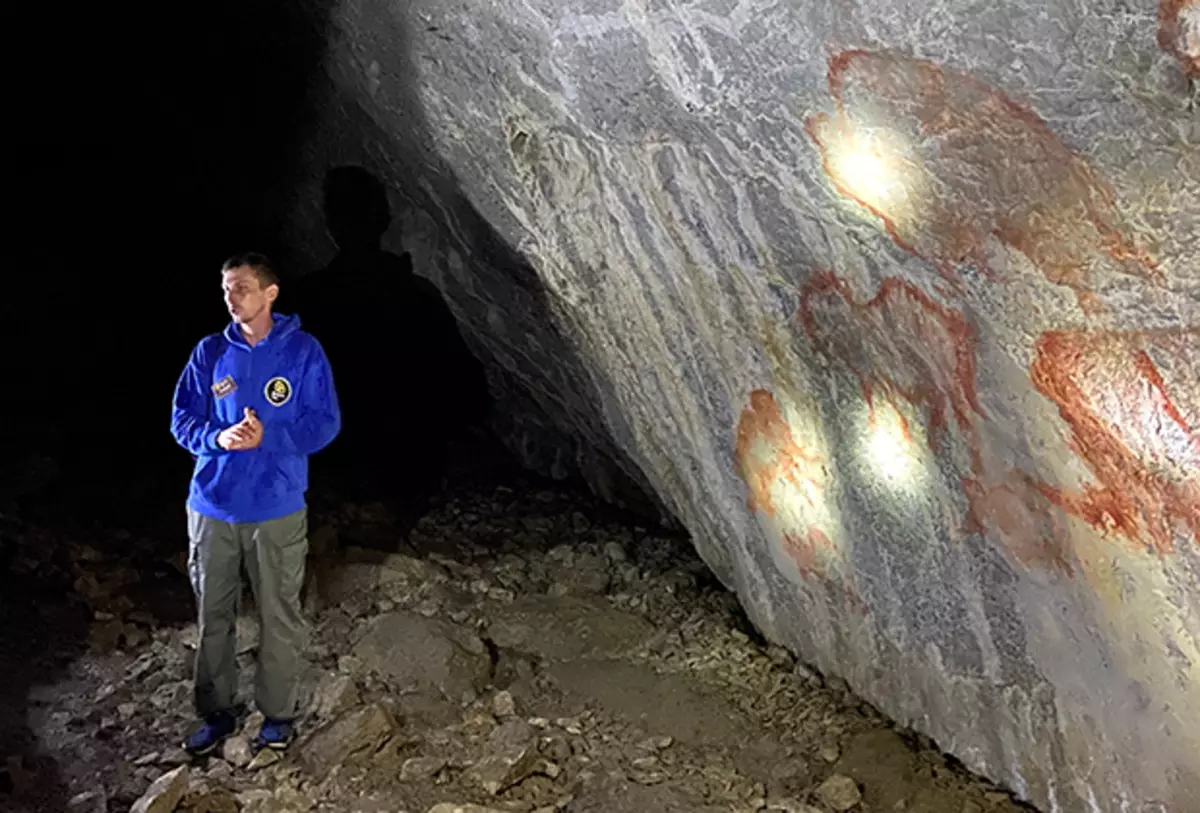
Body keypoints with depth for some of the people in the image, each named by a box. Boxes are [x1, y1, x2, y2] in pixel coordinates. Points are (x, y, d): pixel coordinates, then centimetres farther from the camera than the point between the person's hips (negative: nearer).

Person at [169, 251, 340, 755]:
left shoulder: (303, 351, -5)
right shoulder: (210, 353, 2)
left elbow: (324, 423, -6)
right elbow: (183, 420, 4)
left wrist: (268, 436, -22)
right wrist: (218, 438, -17)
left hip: (277, 509, -2)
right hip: (212, 507, 3)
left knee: (280, 618, 7)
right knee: (212, 616, 12)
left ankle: (278, 713, 24)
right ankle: (216, 712, 28)